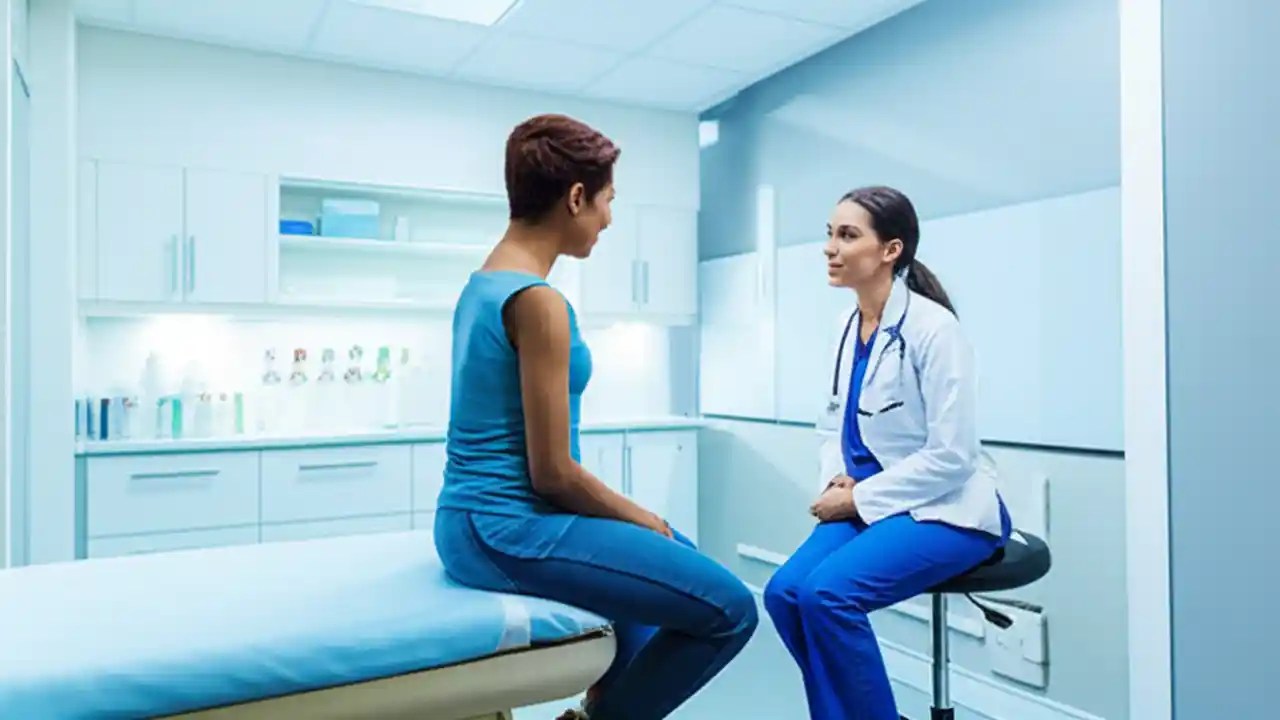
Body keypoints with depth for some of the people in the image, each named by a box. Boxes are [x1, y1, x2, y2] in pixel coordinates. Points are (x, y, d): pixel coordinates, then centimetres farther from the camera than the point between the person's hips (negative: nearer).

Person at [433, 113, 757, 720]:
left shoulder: (483, 283, 9)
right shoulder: (537, 300, -20)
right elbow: (553, 473, -20)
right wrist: (645, 520, -3)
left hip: (476, 519, 10)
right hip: (512, 528, -10)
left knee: (680, 564, 27)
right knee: (729, 608, -5)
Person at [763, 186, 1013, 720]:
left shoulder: (932, 327, -17)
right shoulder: (847, 325, 5)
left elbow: (950, 457, -19)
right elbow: (832, 422, 14)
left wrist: (859, 497, -16)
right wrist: (837, 480, -5)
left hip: (945, 509, -6)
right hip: (871, 502, 7)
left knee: (827, 593, -26)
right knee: (786, 593, -13)